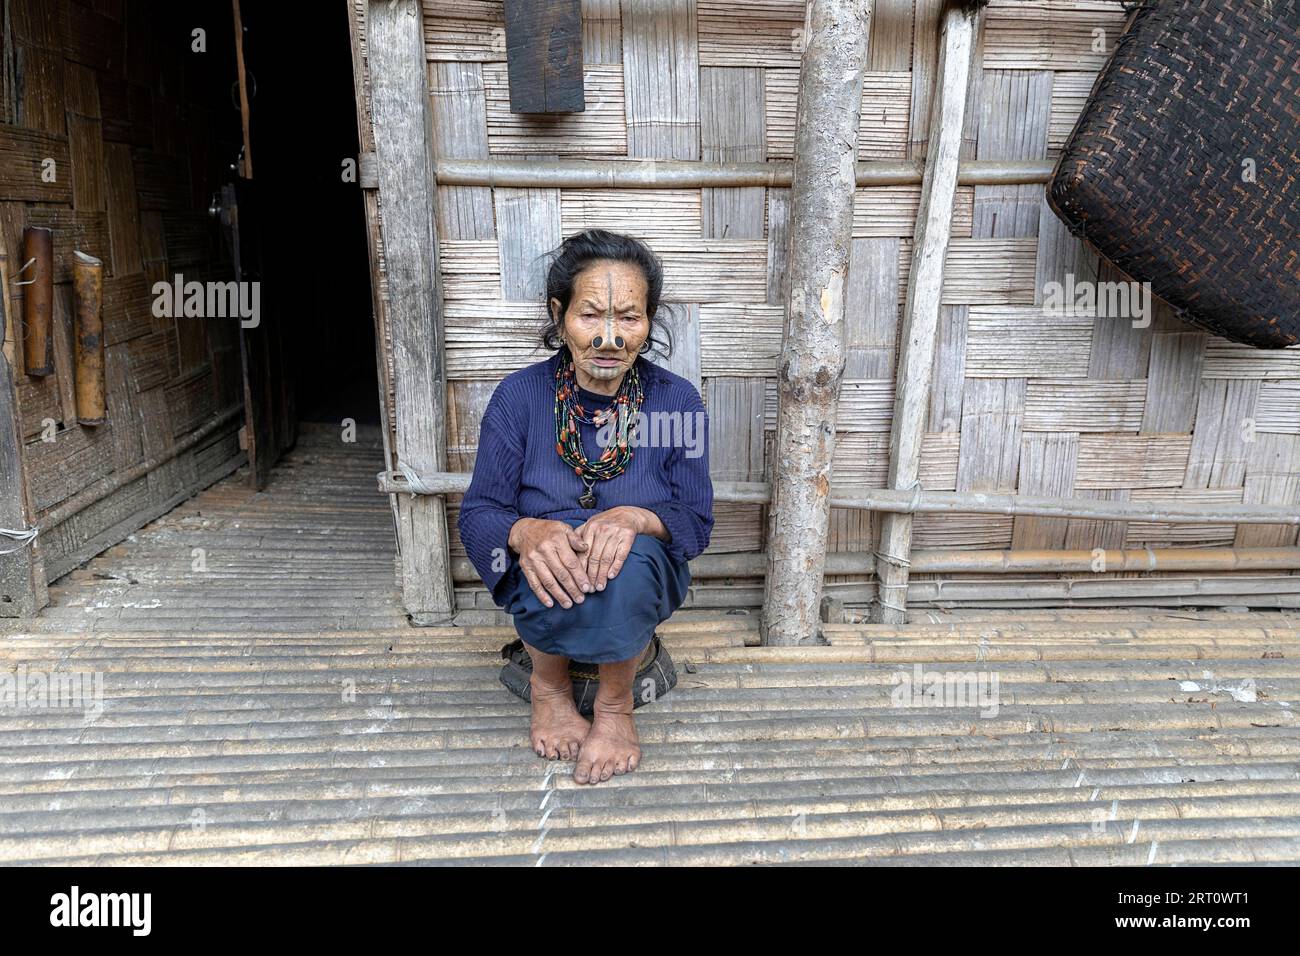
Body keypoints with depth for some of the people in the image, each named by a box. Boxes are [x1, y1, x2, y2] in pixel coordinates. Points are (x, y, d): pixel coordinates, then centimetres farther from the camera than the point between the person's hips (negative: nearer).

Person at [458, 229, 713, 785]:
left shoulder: (677, 400, -6)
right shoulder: (519, 396, -8)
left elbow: (697, 521, -7)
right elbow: (477, 515, -8)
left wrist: (637, 519, -31)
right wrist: (526, 531, -33)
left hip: (645, 578, 0)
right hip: (543, 575, 0)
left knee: (628, 564, -36)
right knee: (555, 571, -36)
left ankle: (616, 703, -6)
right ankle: (548, 683, 0)